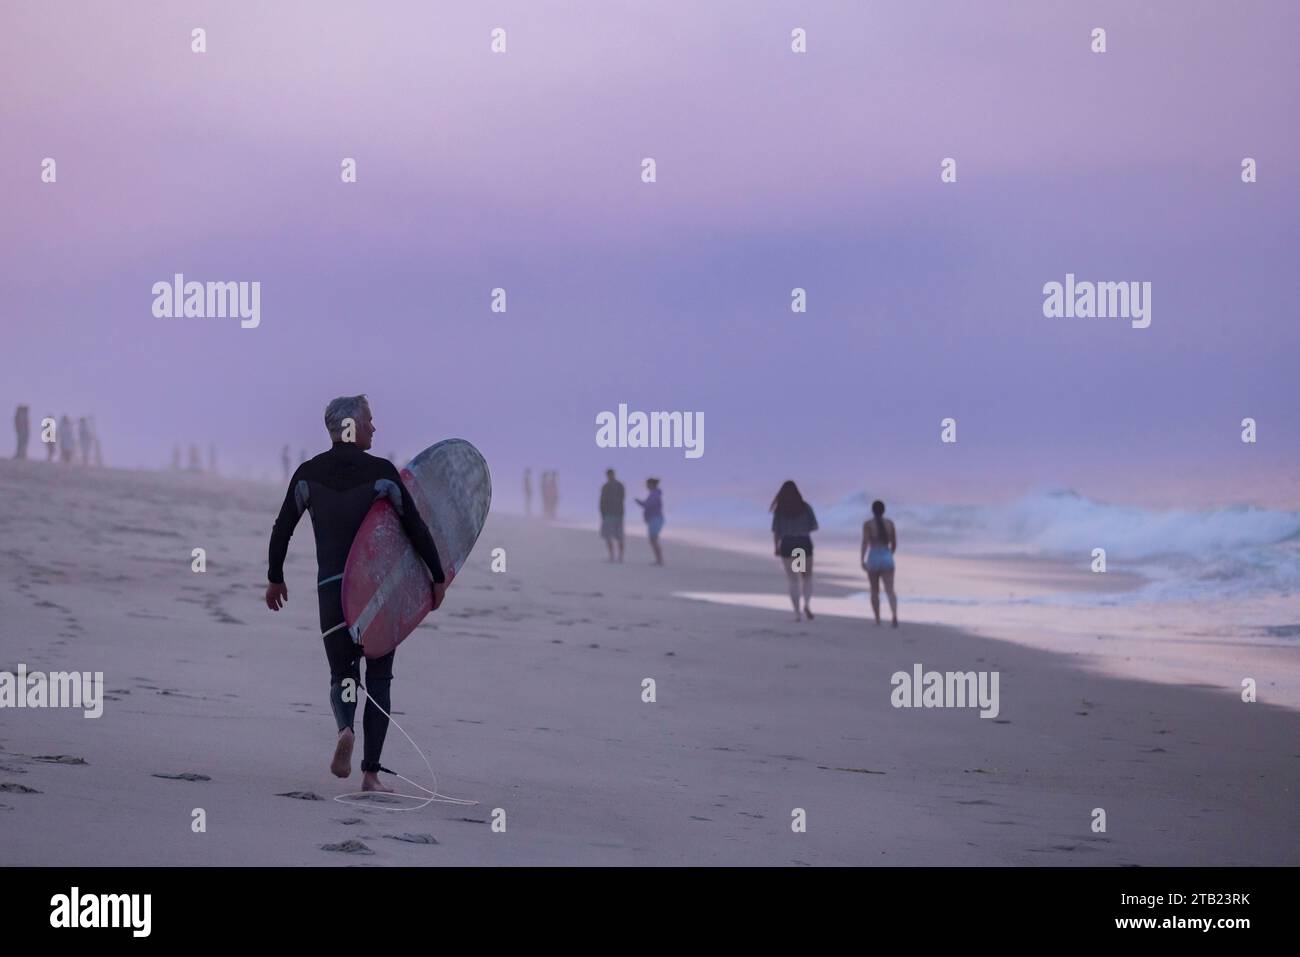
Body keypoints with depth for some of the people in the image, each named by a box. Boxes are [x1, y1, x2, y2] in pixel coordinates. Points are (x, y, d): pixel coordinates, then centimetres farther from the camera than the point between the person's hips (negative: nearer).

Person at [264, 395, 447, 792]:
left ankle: (345, 728, -21)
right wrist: (438, 577, 4)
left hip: (332, 589, 2)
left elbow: (281, 530, 7)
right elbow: (416, 528, -6)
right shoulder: (381, 472, -6)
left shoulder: (308, 474, 3)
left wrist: (275, 578, 20)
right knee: (378, 680, 8)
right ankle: (371, 772, 2)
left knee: (341, 676, 13)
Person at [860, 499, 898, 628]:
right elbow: (894, 543, 13)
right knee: (890, 590, -8)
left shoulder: (868, 524, -2)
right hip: (887, 558, 1)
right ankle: (894, 615, -31)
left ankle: (877, 619, 22)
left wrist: (862, 559, -16)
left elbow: (865, 542, -14)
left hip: (873, 558, -1)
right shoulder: (889, 523, 6)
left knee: (875, 591, 16)